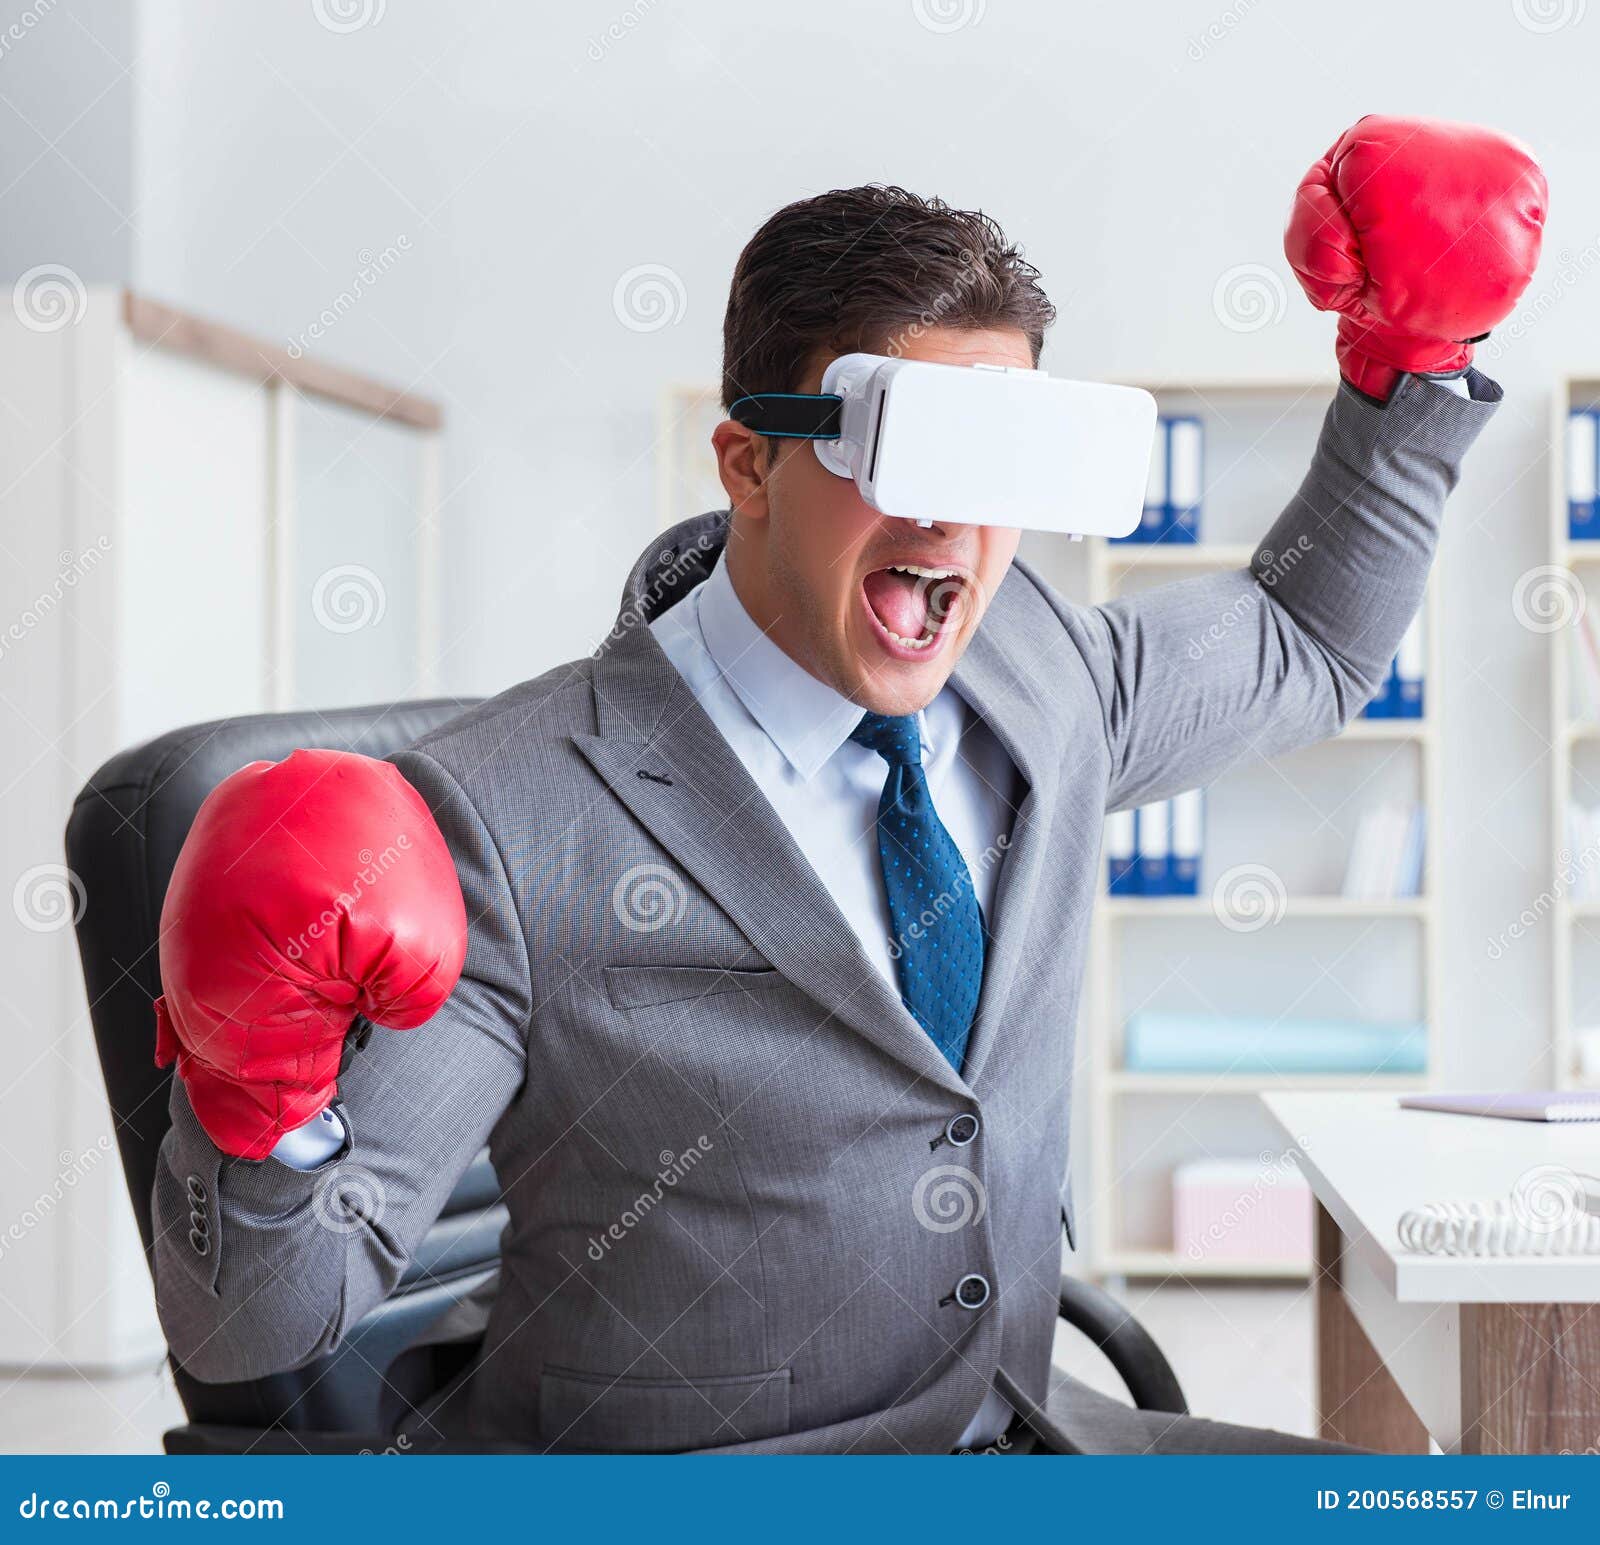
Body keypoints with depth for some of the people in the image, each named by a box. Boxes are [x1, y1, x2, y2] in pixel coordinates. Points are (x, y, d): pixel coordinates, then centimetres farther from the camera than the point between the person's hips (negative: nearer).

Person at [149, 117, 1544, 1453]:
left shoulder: (1039, 667, 2)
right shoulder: (505, 822, -17)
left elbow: (1310, 646, 25)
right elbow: (259, 1321, -15)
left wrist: (1414, 359, 12)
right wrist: (258, 1094, -36)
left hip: (1028, 1423, 6)